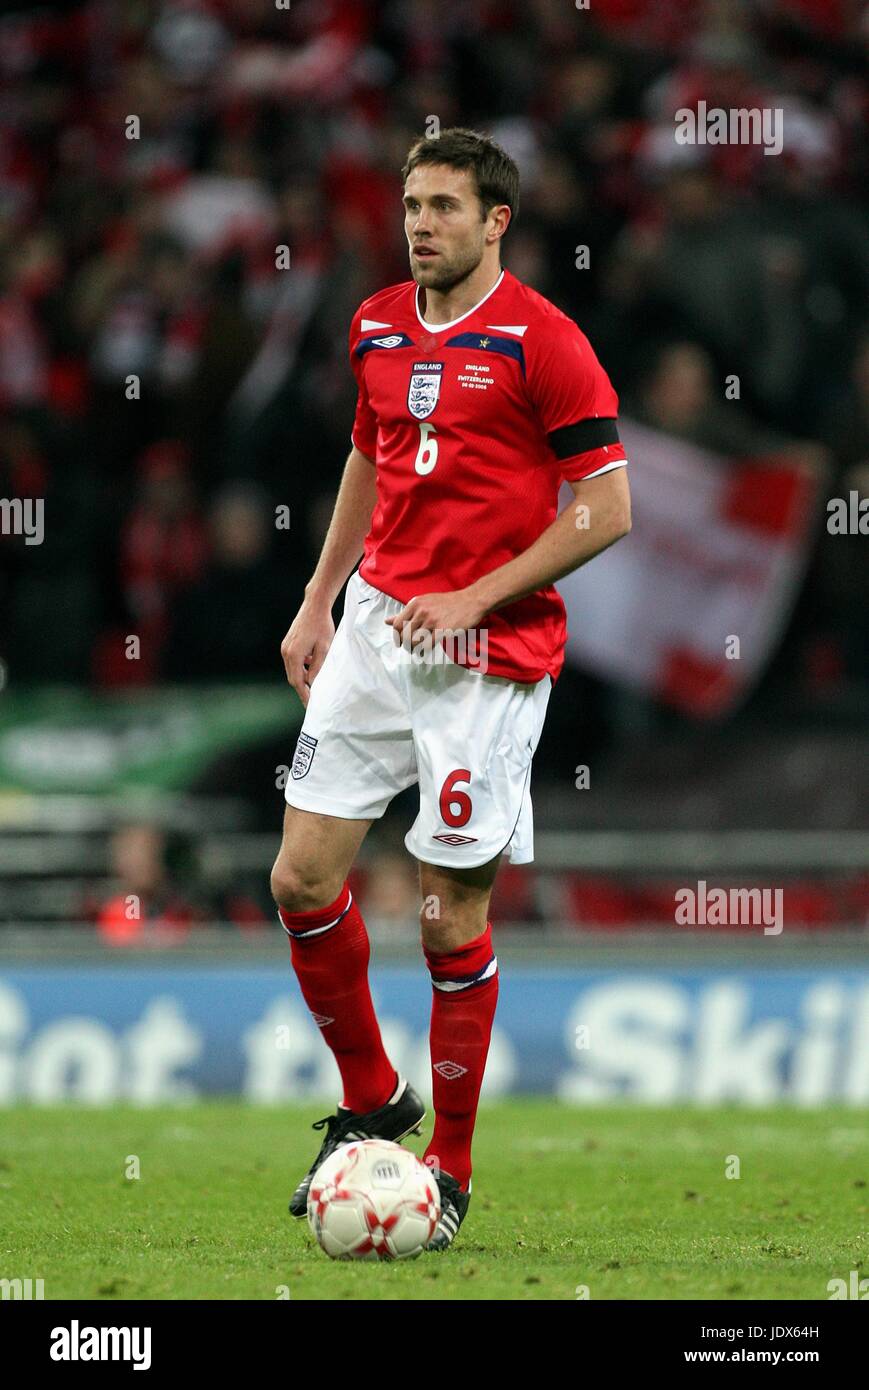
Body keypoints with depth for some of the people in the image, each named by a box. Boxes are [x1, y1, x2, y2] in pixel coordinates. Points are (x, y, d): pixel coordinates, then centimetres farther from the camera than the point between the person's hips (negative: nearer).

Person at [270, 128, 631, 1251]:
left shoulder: (541, 339, -10)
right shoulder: (377, 326, 10)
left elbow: (605, 508, -11)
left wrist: (473, 599, -15)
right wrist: (319, 601, 18)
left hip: (488, 653, -6)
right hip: (377, 627, 6)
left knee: (451, 917, -3)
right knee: (302, 877, 1)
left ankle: (451, 1170, 10)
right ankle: (371, 1104, 21)